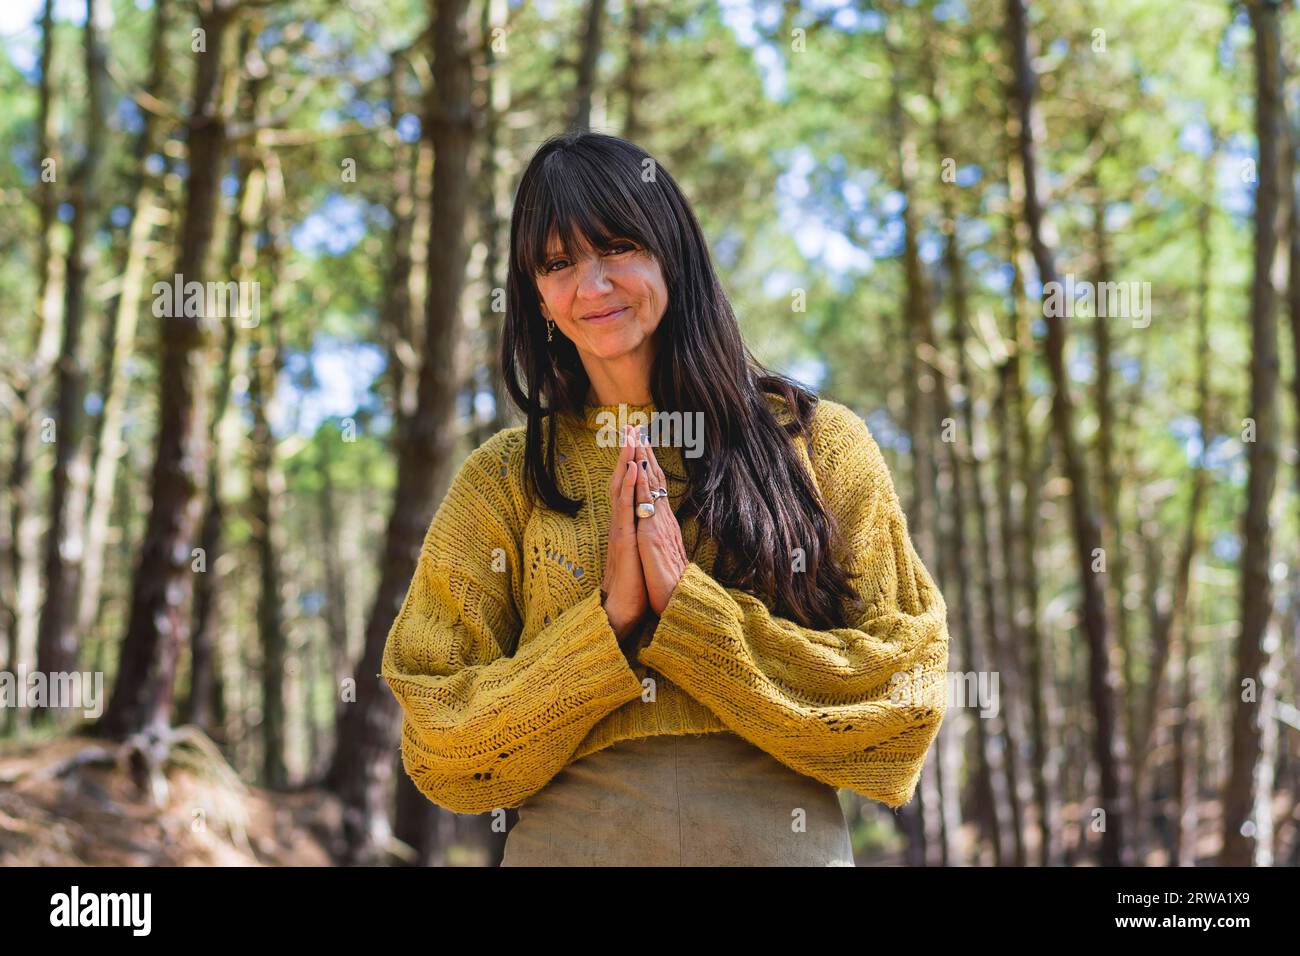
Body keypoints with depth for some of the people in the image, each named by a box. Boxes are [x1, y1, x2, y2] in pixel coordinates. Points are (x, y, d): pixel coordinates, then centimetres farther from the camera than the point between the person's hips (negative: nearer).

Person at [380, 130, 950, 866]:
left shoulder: (819, 444, -2)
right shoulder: (502, 481, 0)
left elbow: (900, 702, -8)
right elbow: (441, 750, -4)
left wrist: (689, 608, -16)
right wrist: (609, 622, -16)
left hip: (792, 841, 0)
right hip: (565, 841, 1)